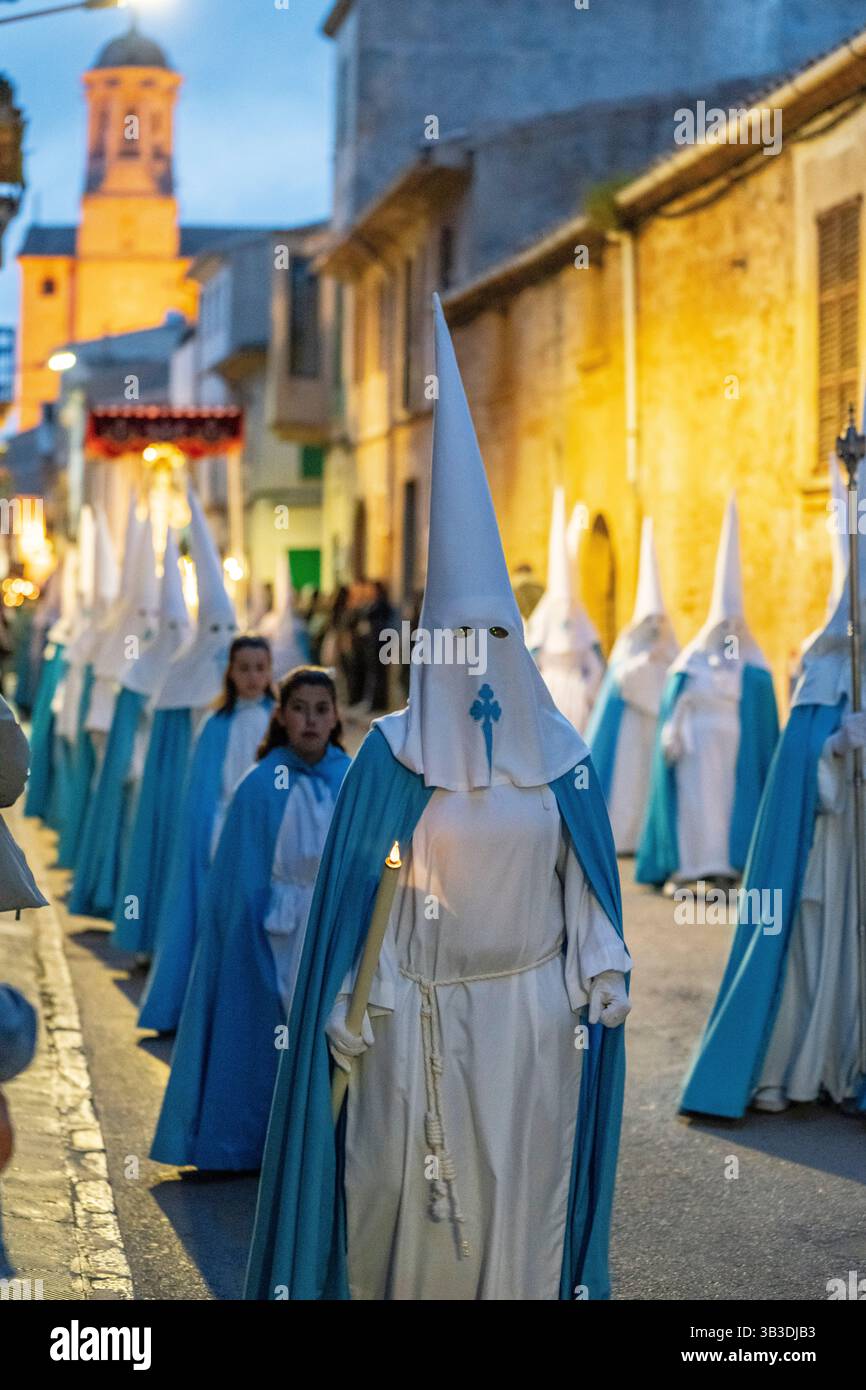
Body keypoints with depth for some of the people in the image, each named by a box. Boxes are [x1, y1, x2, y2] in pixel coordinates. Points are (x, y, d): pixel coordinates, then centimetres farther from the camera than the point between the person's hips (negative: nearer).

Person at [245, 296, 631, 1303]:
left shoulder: (561, 755, 2)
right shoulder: (391, 755, -5)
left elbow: (588, 879, 7)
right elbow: (356, 892, -4)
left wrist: (602, 976, 0)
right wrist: (349, 1012, -7)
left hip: (535, 1008, 2)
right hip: (421, 1010, -2)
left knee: (524, 1197, 8)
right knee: (414, 1202, 5)